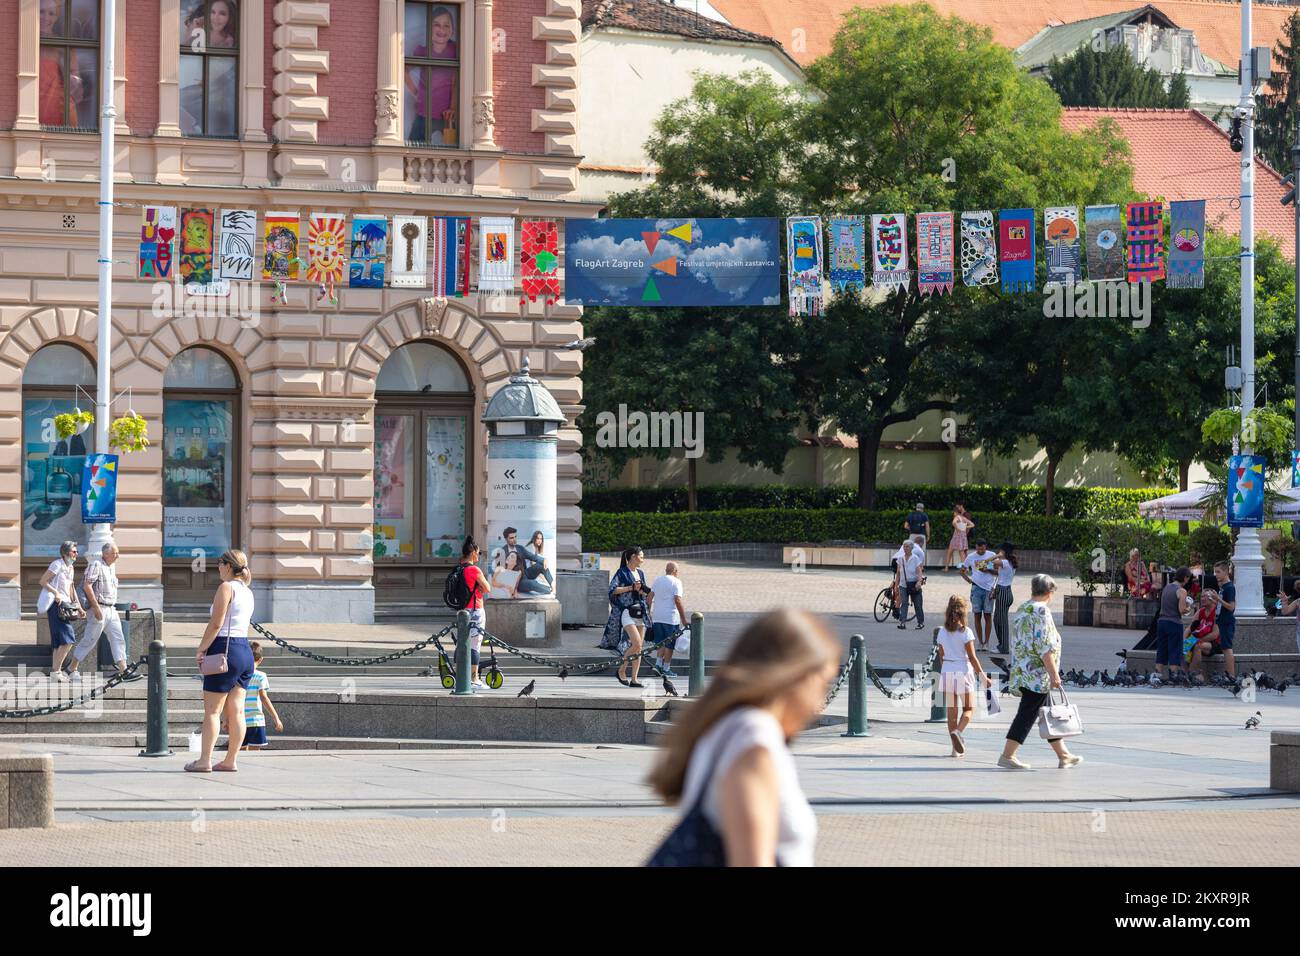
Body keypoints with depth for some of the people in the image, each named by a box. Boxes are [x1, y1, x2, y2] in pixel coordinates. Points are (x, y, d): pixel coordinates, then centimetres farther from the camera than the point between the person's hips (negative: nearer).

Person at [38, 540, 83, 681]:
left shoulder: (70, 568, 18)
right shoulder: (57, 565, -9)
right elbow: (43, 581, -12)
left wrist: (79, 607, 19)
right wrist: (55, 593, -22)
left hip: (65, 605, 9)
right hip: (56, 604, -9)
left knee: (60, 641, 10)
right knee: (67, 639, -16)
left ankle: (55, 669, 14)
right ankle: (56, 670, -14)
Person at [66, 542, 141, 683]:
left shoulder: (111, 568, 16)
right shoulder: (96, 565, -11)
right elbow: (87, 585, -19)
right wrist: (96, 607, -22)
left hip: (111, 610, 9)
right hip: (99, 609, -9)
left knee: (118, 639, 1)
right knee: (89, 640, -2)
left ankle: (124, 671, -2)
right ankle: (72, 669, 9)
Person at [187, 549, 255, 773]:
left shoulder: (226, 587, -9)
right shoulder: (247, 592, 16)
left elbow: (216, 624, -15)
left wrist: (201, 649, -9)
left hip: (225, 649, -8)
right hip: (245, 651, 8)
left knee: (212, 709, -4)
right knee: (236, 710, 7)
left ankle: (205, 760, -5)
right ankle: (230, 761, 8)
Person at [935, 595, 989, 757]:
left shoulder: (942, 632, 4)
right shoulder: (965, 632, -10)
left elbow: (941, 656, 10)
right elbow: (972, 657, -11)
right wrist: (982, 675, -4)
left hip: (947, 671, 4)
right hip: (963, 671, -4)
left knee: (951, 710, 8)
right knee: (969, 709, 8)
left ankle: (956, 748, 9)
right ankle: (957, 731, -20)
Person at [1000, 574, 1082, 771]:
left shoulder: (1021, 610, 15)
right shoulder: (1041, 611, -13)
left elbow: (1016, 643, 20)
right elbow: (1044, 646, -19)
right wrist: (1054, 673, -18)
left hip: (1021, 671, 9)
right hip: (1038, 673, -9)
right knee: (1027, 715, -6)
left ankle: (1063, 755, 19)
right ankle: (1007, 755, -8)